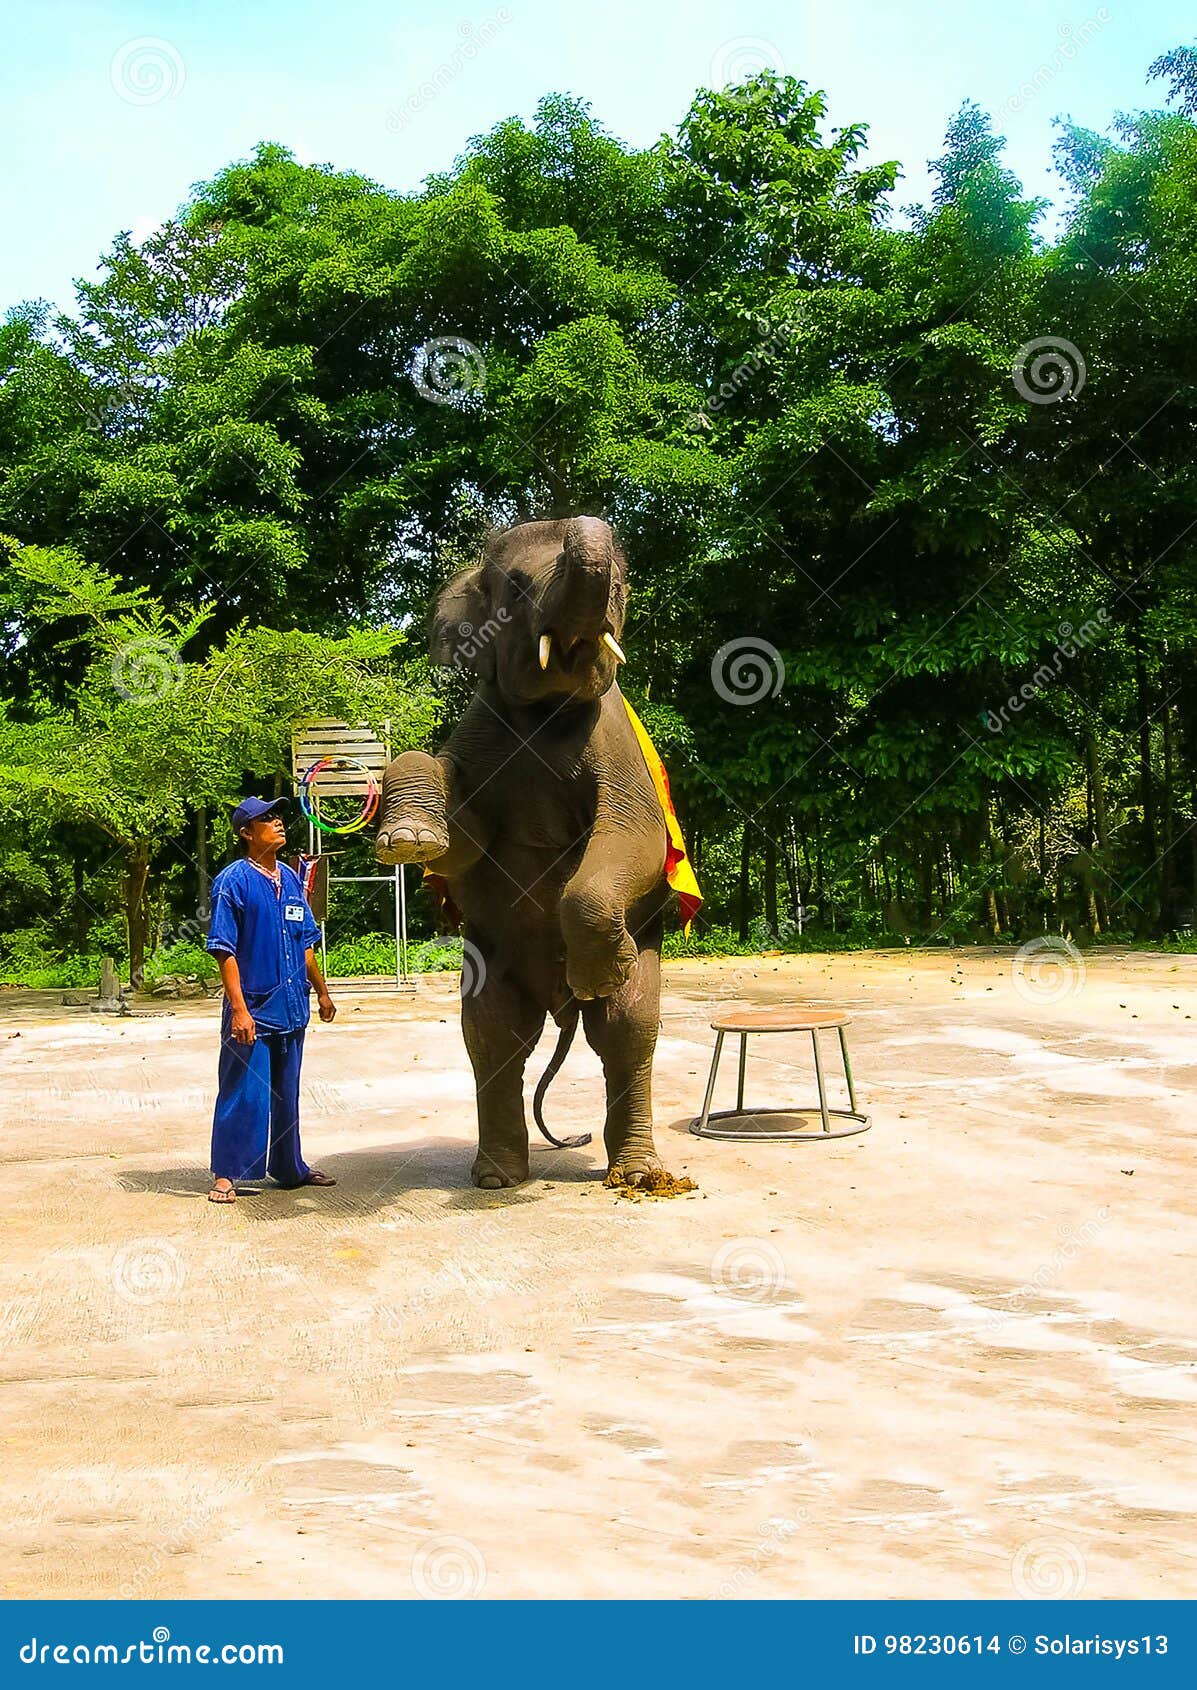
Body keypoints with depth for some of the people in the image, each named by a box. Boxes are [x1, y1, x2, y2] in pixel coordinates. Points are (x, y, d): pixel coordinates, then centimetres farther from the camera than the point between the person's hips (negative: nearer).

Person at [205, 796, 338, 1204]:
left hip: (291, 1007, 7)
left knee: (287, 1093, 15)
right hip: (253, 1010, -6)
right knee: (243, 1093, -2)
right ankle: (225, 1174, 7)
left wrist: (321, 991, 20)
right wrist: (239, 1008, -18)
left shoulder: (290, 879, 11)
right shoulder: (233, 881, -9)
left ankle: (289, 1167, 26)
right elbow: (225, 951, -13)